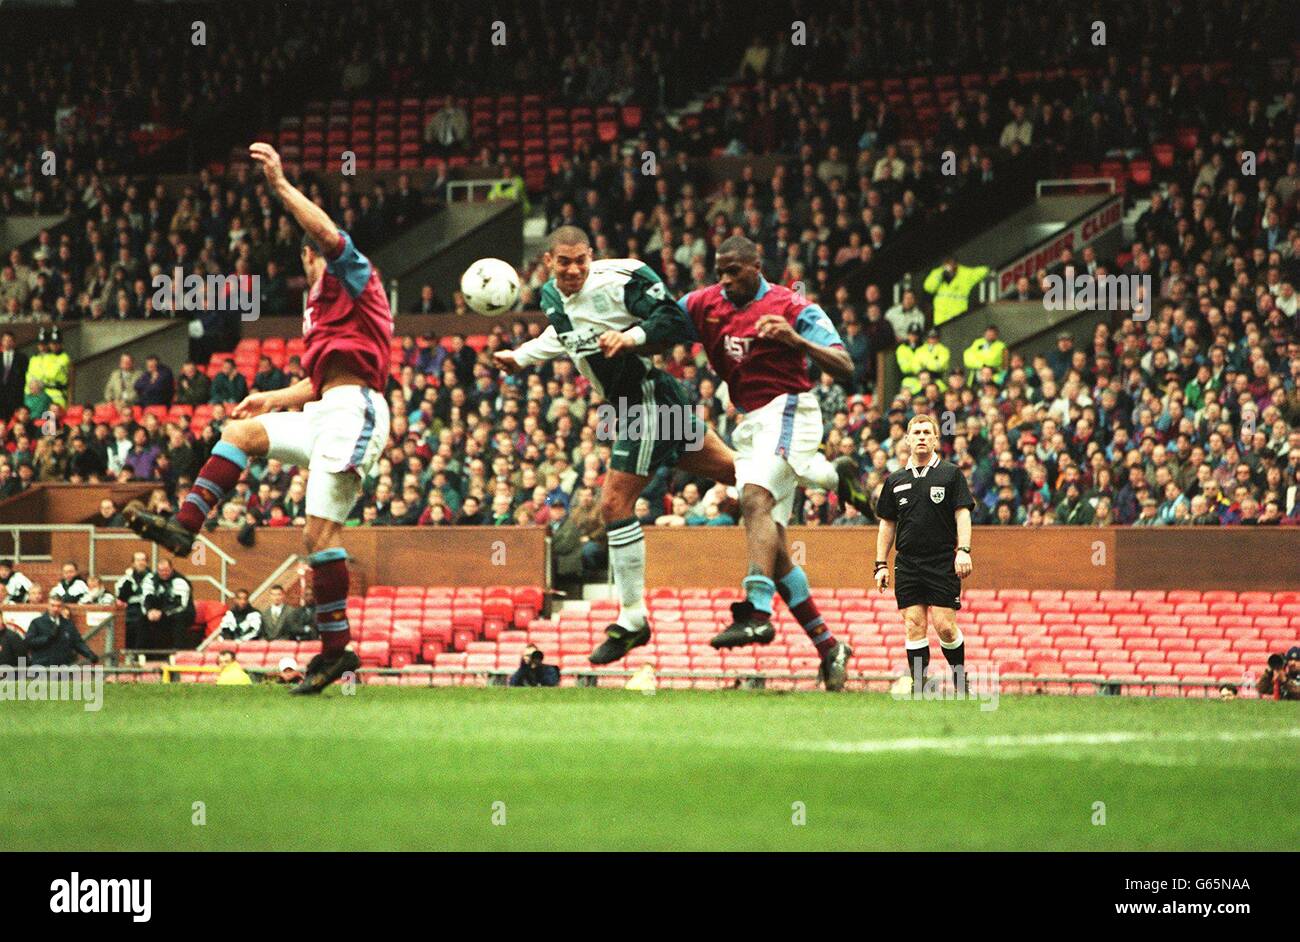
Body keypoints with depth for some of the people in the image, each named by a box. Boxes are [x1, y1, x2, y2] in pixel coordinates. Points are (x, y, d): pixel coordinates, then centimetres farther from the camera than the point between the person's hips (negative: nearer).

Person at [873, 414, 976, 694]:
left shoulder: (951, 474, 4)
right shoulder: (895, 481, 13)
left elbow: (962, 513, -1)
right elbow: (887, 523, 17)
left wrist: (963, 550, -14)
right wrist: (881, 564, 11)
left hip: (943, 563, -3)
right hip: (907, 564, 3)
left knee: (944, 626, -9)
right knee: (914, 625, -4)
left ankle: (960, 678, 9)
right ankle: (918, 684, -2)